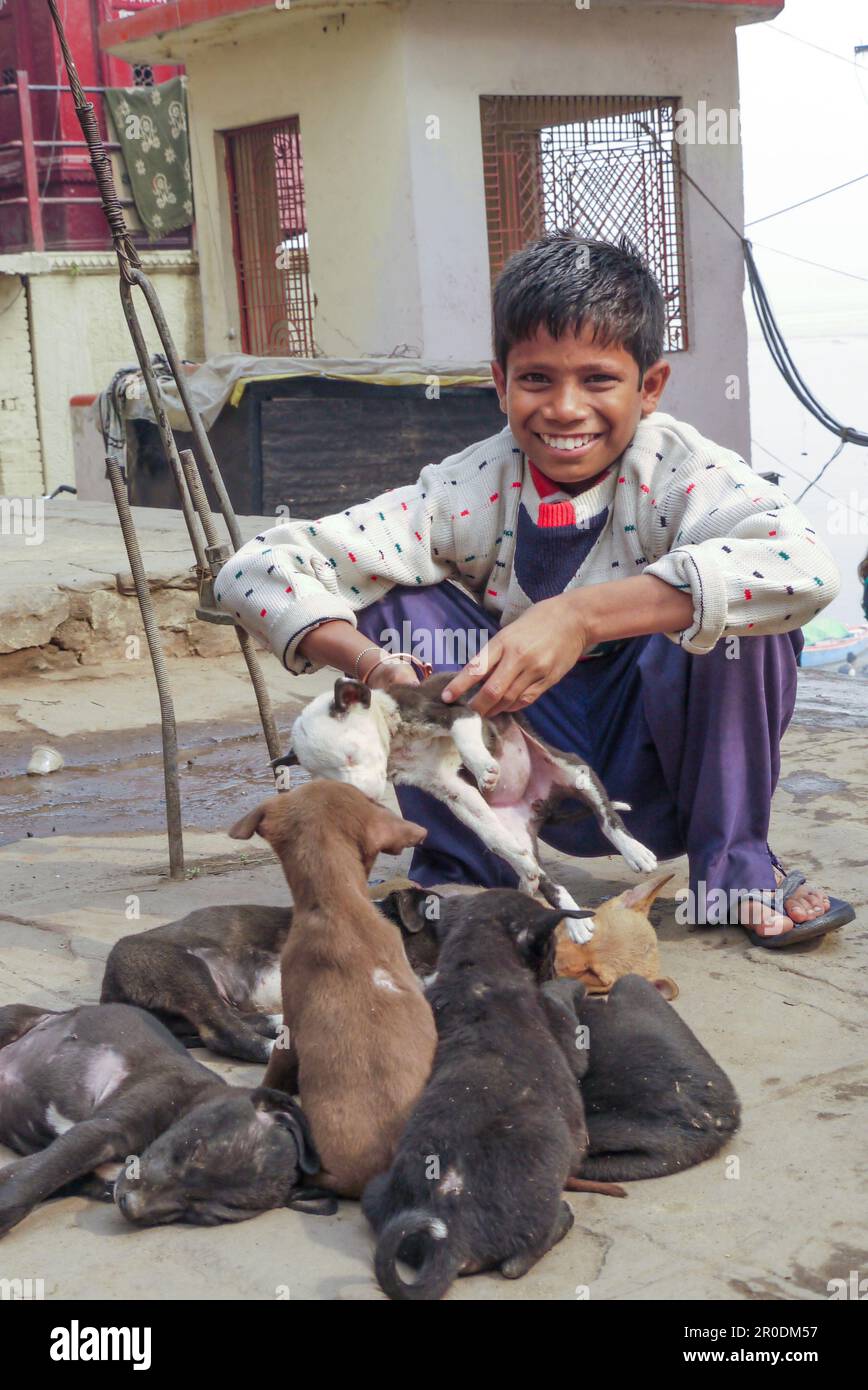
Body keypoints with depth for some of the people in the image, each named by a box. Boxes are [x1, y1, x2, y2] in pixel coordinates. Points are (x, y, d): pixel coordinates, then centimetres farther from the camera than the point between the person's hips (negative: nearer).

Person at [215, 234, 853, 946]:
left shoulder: (677, 471, -19)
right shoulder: (469, 491, -13)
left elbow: (806, 566, -42)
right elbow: (257, 571, -17)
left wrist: (581, 616, -48)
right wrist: (370, 660, -37)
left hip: (665, 773, -2)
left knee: (732, 599, -29)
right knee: (398, 601, -17)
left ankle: (736, 868, -11)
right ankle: (462, 871, -2)